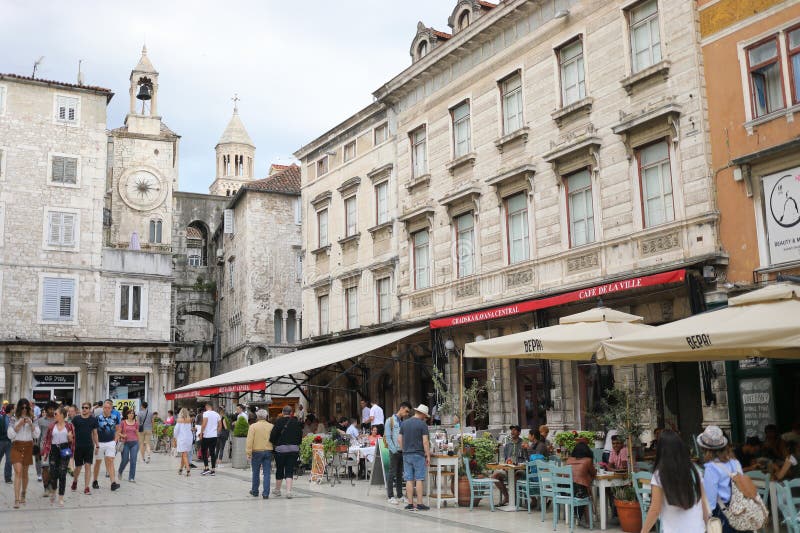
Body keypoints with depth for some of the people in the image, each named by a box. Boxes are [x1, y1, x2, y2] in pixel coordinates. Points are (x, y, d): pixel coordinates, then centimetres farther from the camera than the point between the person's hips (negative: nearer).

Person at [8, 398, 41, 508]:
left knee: (25, 472, 11)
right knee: (18, 472, -14)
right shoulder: (14, 419, 1)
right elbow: (10, 434, -4)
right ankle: (16, 499, -17)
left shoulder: (32, 419, 6)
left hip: (28, 447, 2)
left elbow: (36, 435, 2)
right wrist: (19, 424, -14)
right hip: (16, 446, -2)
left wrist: (31, 424, -12)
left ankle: (23, 495, 31)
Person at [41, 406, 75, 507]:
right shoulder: (52, 426, 7)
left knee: (62, 474, -3)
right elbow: (47, 439, 7)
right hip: (54, 450, 2)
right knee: (53, 473, 0)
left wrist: (70, 437, -14)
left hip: (65, 451, -2)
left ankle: (61, 498, 6)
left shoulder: (69, 426, 3)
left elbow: (72, 441, 8)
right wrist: (45, 452, -1)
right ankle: (53, 491, 32)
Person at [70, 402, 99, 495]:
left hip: (89, 446, 1)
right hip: (78, 446, -1)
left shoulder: (93, 420, 4)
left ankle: (87, 488, 1)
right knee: (78, 466, 8)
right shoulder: (76, 419, 0)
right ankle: (74, 481, 37)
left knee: (88, 466, -3)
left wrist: (97, 445, 8)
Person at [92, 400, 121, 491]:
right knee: (98, 462, 10)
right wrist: (96, 444, -10)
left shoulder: (115, 418, 0)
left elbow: (117, 430, 11)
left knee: (110, 461, -7)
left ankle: (113, 482, -14)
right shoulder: (98, 418, -9)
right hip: (99, 443, -1)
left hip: (110, 443, 1)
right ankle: (95, 481, 26)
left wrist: (115, 441, 4)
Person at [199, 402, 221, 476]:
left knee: (204, 452, 5)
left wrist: (201, 433, -10)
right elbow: (220, 425, 10)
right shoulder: (216, 414, 9)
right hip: (214, 436, 5)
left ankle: (206, 468, -4)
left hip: (206, 436, -5)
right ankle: (213, 470, 7)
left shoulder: (206, 413, -9)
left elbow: (204, 424, -18)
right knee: (213, 453, 8)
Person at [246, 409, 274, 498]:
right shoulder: (271, 426, 1)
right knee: (267, 473, 3)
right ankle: (266, 494, -1)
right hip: (268, 452, 2)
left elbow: (250, 441, -10)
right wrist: (273, 452, 10)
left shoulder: (253, 426, -6)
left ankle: (255, 492, 25)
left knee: (256, 473, 13)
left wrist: (248, 453, -7)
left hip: (257, 452, -1)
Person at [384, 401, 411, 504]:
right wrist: (394, 450, -13)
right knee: (392, 474, -2)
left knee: (400, 474, 10)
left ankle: (400, 495, 15)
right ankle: (390, 496, 3)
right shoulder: (390, 420, -3)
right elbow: (387, 437, -7)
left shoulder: (404, 422, 12)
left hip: (403, 451, 5)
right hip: (394, 451, -5)